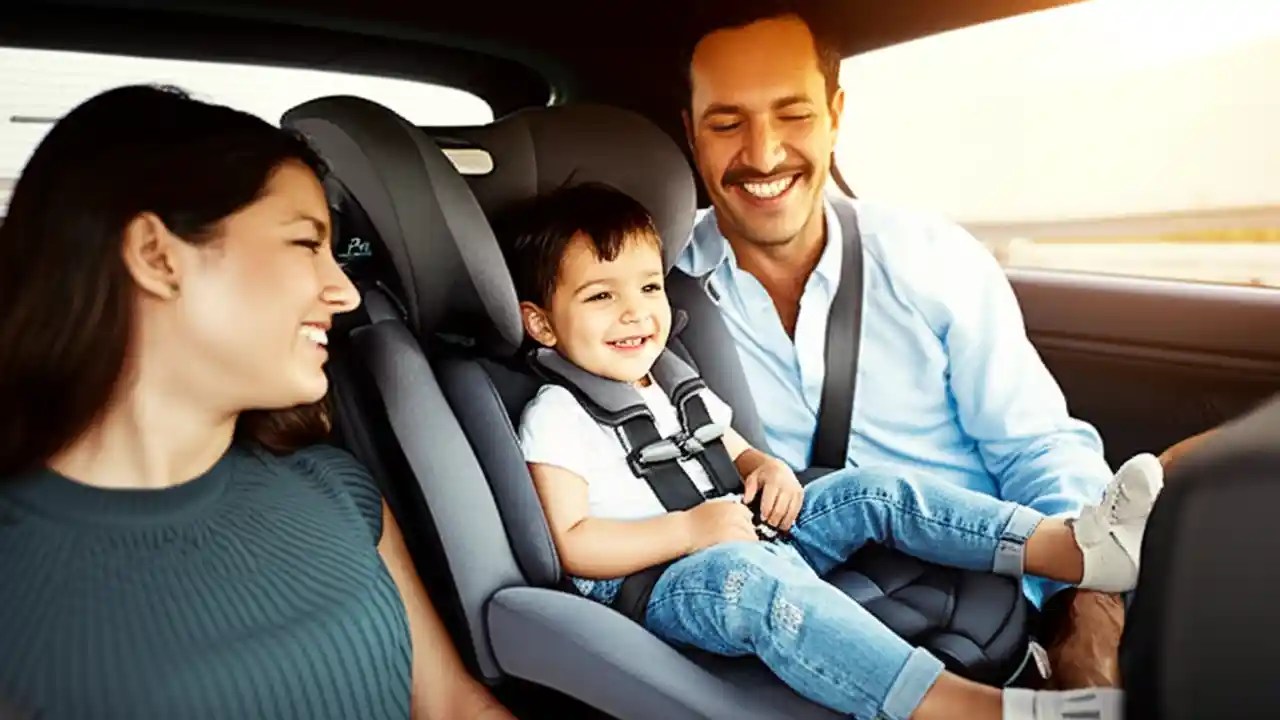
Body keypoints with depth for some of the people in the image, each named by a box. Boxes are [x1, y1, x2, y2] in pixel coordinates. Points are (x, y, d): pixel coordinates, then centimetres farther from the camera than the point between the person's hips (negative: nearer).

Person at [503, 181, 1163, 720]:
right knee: (743, 573, -39)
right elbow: (572, 544, -14)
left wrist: (767, 469, 0)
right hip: (657, 586, -8)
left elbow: (736, 454, 25)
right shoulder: (556, 416, -7)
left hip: (752, 546, 9)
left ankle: (1079, 547, -14)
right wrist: (689, 530, -23)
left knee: (873, 489, -6)